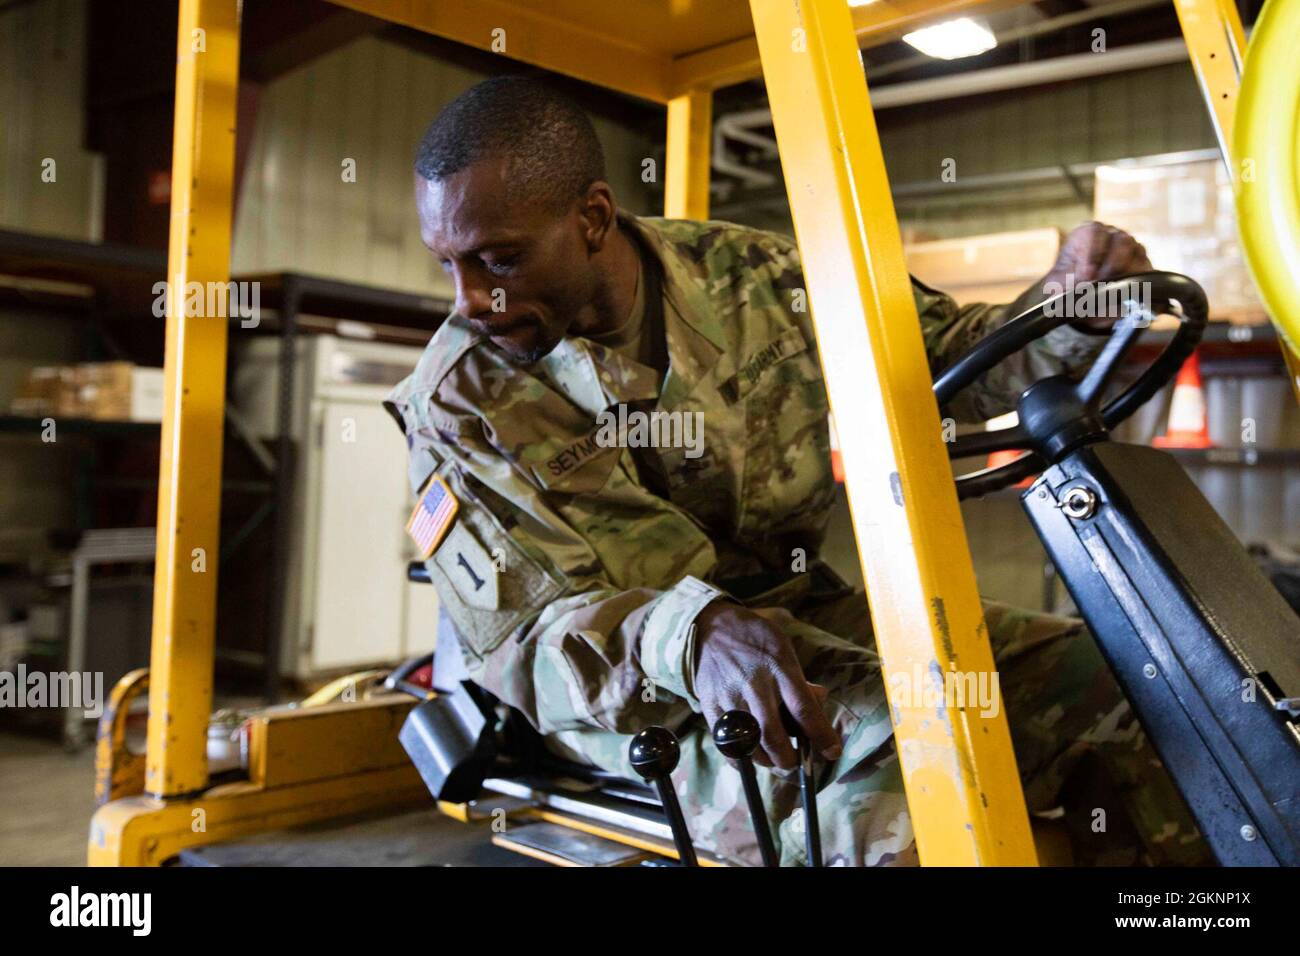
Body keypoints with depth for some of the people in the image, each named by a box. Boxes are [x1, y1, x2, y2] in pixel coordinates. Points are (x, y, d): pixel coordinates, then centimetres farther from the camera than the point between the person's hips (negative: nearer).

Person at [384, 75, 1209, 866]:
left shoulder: (748, 278, -1)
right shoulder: (461, 400, -10)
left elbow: (945, 357, 9)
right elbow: (523, 639, -16)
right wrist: (688, 637, -37)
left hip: (810, 612, 5)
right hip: (635, 688, -4)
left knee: (1102, 675, -2)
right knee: (898, 754, -34)